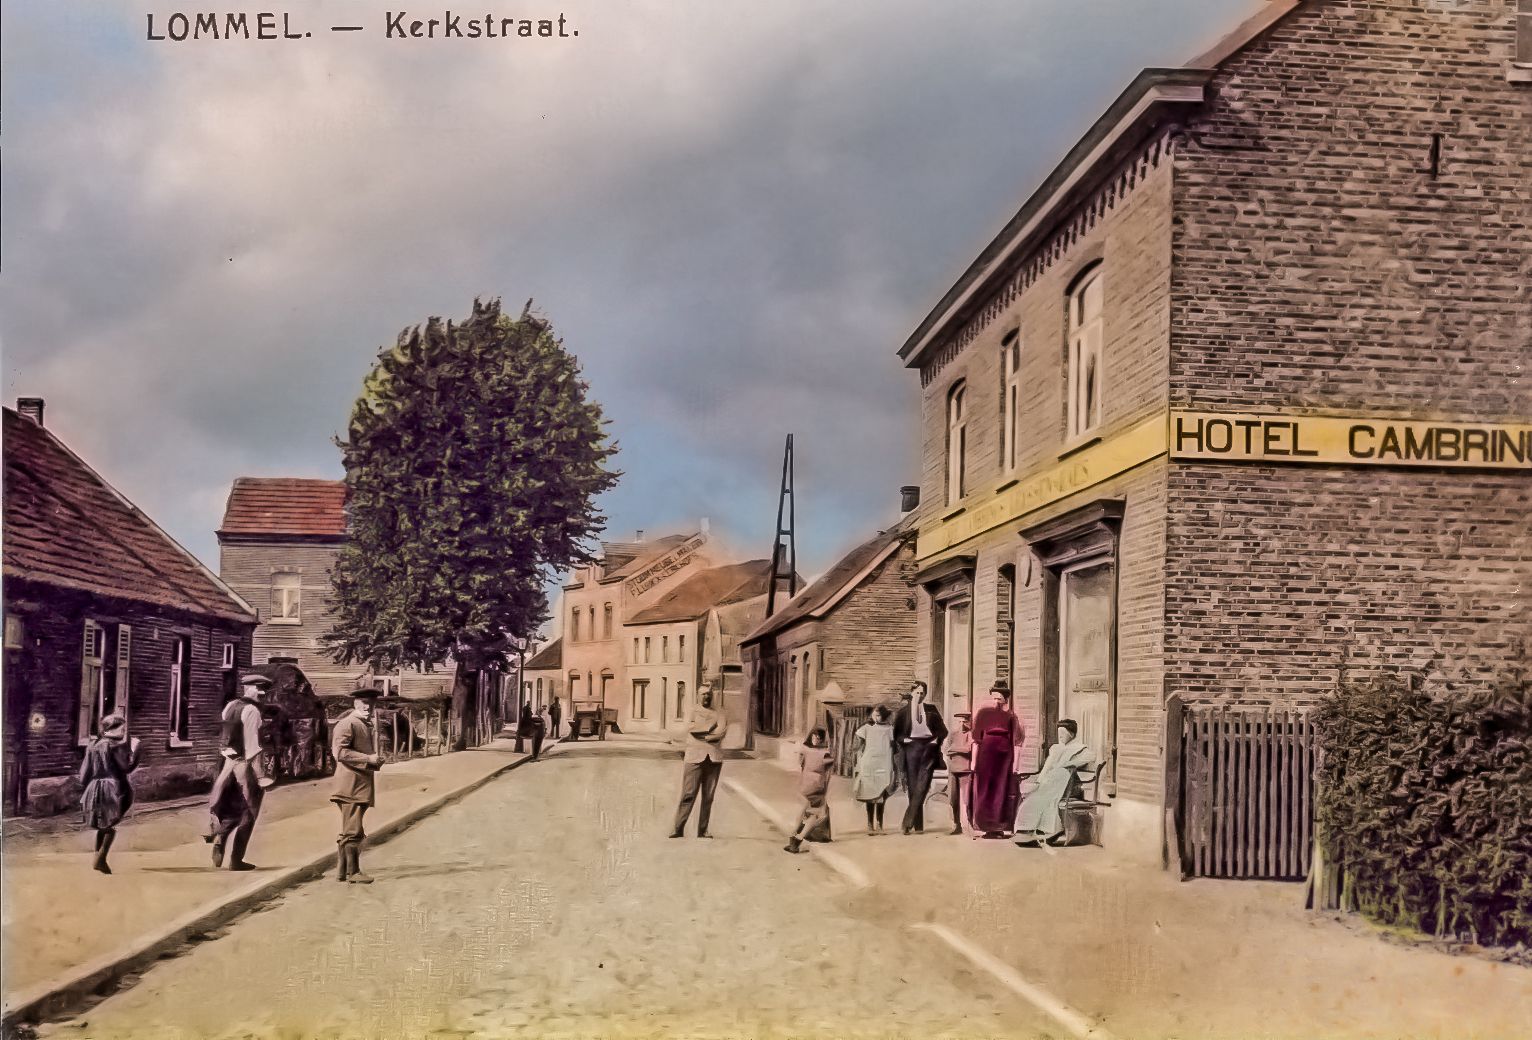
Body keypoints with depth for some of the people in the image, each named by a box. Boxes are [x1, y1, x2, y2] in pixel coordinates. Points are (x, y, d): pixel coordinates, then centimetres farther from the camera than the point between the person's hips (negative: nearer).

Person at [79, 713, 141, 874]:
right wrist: (134, 748, -5)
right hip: (113, 789, -6)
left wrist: (84, 792, 17)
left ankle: (98, 858, 21)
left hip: (94, 789, 6)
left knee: (102, 826, 19)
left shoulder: (93, 745, 10)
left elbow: (85, 771, 11)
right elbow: (127, 766, -15)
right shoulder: (116, 746, -10)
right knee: (110, 826, 2)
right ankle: (100, 859, -9)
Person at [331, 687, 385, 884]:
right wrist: (368, 759, -21)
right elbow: (339, 752, -21)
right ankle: (353, 871, -4)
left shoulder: (367, 725, 20)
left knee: (348, 831, 14)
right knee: (353, 831, -8)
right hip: (351, 784, -10)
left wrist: (376, 760, 15)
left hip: (362, 784, 10)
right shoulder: (347, 724, -10)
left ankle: (342, 871, 19)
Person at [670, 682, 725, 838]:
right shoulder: (692, 711, 14)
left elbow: (722, 731, -1)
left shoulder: (717, 714, 18)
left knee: (708, 796, 2)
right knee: (688, 794, -9)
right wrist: (711, 726, -3)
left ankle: (703, 830, 6)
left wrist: (703, 735, -6)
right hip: (695, 757, -3)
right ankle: (678, 828, -6)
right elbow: (691, 727, -6)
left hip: (714, 758, 3)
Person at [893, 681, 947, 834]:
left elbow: (942, 730, 13)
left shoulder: (931, 710, 11)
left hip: (928, 748, 0)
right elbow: (896, 734, 9)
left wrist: (935, 740, -3)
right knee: (913, 787, -1)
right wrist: (903, 742, -7)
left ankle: (908, 822, -15)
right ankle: (918, 825, 4)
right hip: (911, 748, 0)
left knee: (922, 786, -12)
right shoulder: (903, 711, 7)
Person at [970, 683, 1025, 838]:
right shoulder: (983, 713, 3)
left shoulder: (1011, 716, 3)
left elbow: (1016, 741, 2)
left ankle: (1001, 827, 5)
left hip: (1005, 756, 0)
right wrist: (974, 759, -3)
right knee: (984, 791, -1)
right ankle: (983, 826, 2)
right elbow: (976, 738, 2)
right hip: (986, 756, 0)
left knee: (1002, 792, 1)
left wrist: (1015, 762, -4)